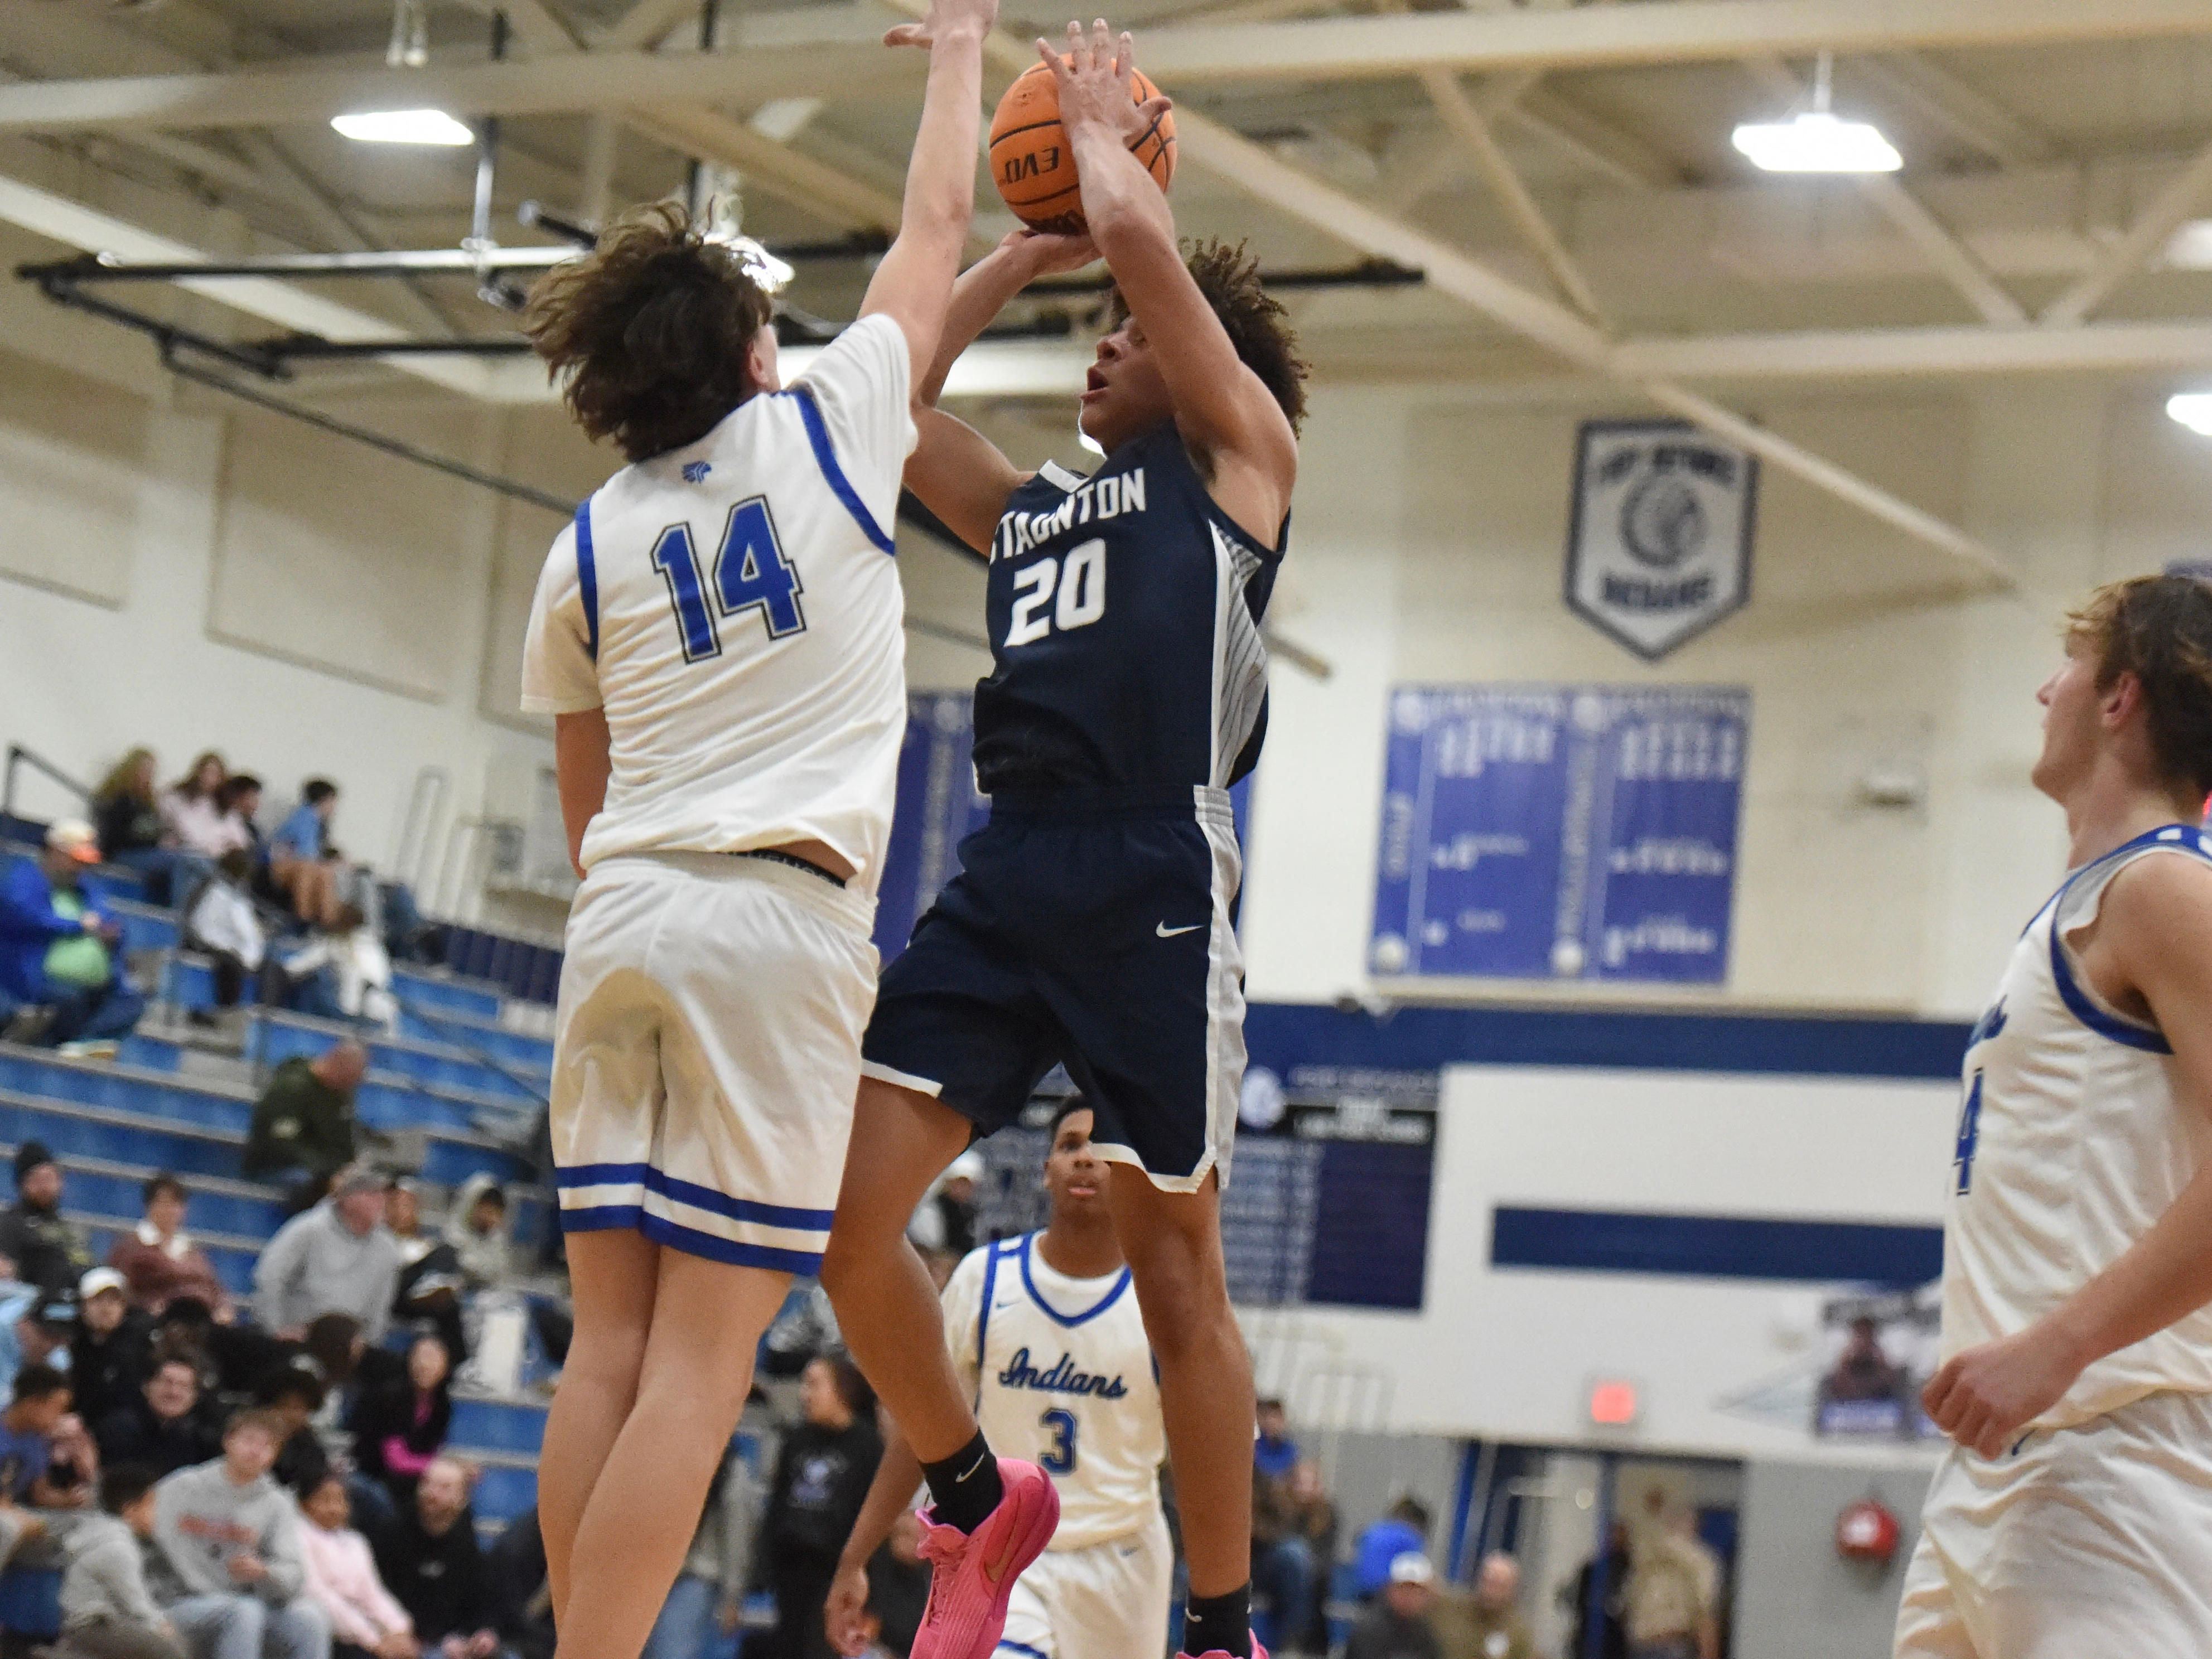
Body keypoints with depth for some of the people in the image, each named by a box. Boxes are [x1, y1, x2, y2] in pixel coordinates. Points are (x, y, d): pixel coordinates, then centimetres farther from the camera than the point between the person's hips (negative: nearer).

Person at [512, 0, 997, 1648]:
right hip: (781, 917, -4)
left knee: (615, 1338, 6)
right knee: (702, 1352, -7)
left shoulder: (585, 552, 13)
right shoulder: (826, 429, 4)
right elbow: (938, 228, 17)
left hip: (622, 915, 4)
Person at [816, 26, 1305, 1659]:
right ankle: (974, 1498, 15)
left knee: (1175, 1266, 0)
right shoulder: (1027, 507, 27)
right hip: (1006, 872, 6)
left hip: (1155, 880, -6)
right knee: (843, 1201, -6)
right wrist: (1019, 253, 30)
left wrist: (1099, 122, 19)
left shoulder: (1240, 460, 10)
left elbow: (1139, 232, 1)